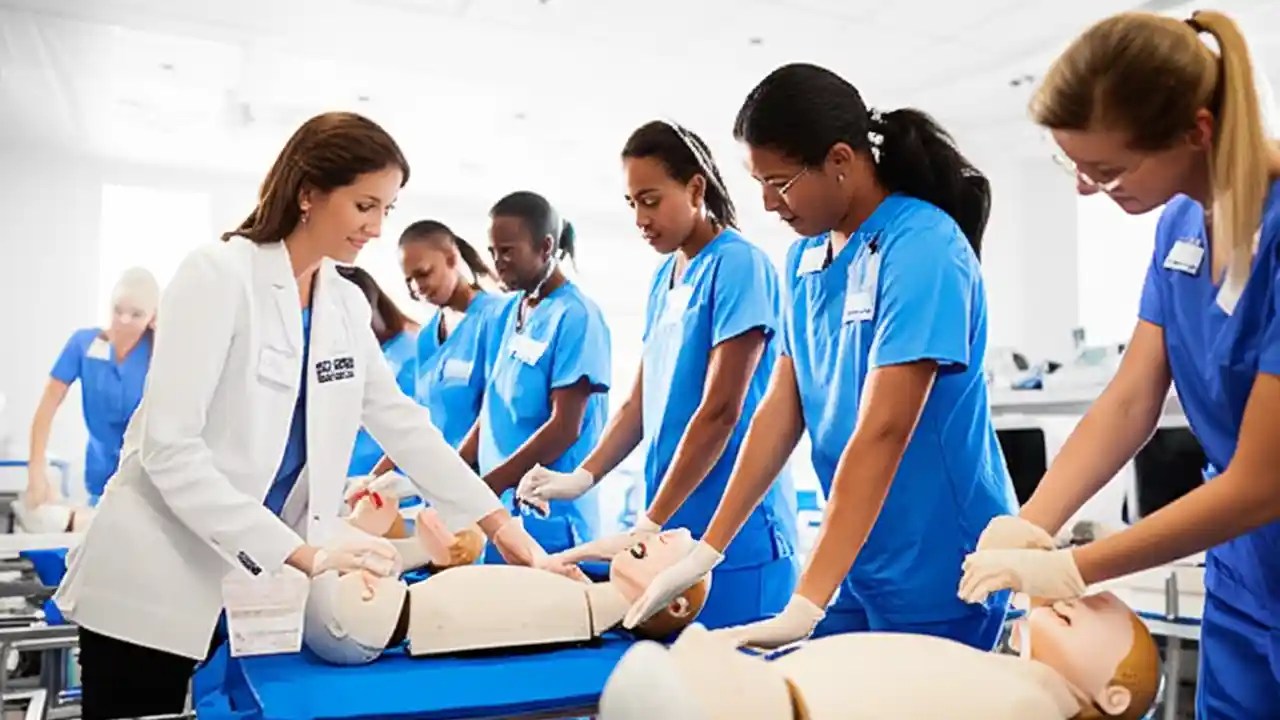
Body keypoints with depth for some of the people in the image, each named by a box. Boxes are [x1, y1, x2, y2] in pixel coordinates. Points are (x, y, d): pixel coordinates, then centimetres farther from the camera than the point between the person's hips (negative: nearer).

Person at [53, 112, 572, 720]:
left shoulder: (347, 305, 5)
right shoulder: (219, 273, -15)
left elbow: (401, 422, 7)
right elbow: (169, 446, -21)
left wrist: (497, 523, 1)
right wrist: (302, 553, -26)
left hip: (255, 584, 6)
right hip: (157, 584, -5)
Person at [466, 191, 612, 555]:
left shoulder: (575, 316, -11)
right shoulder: (509, 313, 11)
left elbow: (565, 428, -16)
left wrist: (480, 490, -17)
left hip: (549, 518, -7)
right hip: (499, 509, 7)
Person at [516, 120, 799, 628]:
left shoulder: (738, 265, -11)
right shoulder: (664, 277, 13)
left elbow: (720, 412, -16)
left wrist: (646, 526, -16)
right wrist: (583, 477, -1)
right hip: (674, 525, 7)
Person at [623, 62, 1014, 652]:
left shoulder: (922, 247, -18)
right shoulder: (806, 256, 5)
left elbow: (883, 431, -25)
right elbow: (782, 409, 5)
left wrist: (805, 604, -27)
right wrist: (707, 551, 3)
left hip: (935, 567, -6)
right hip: (854, 557, 7)